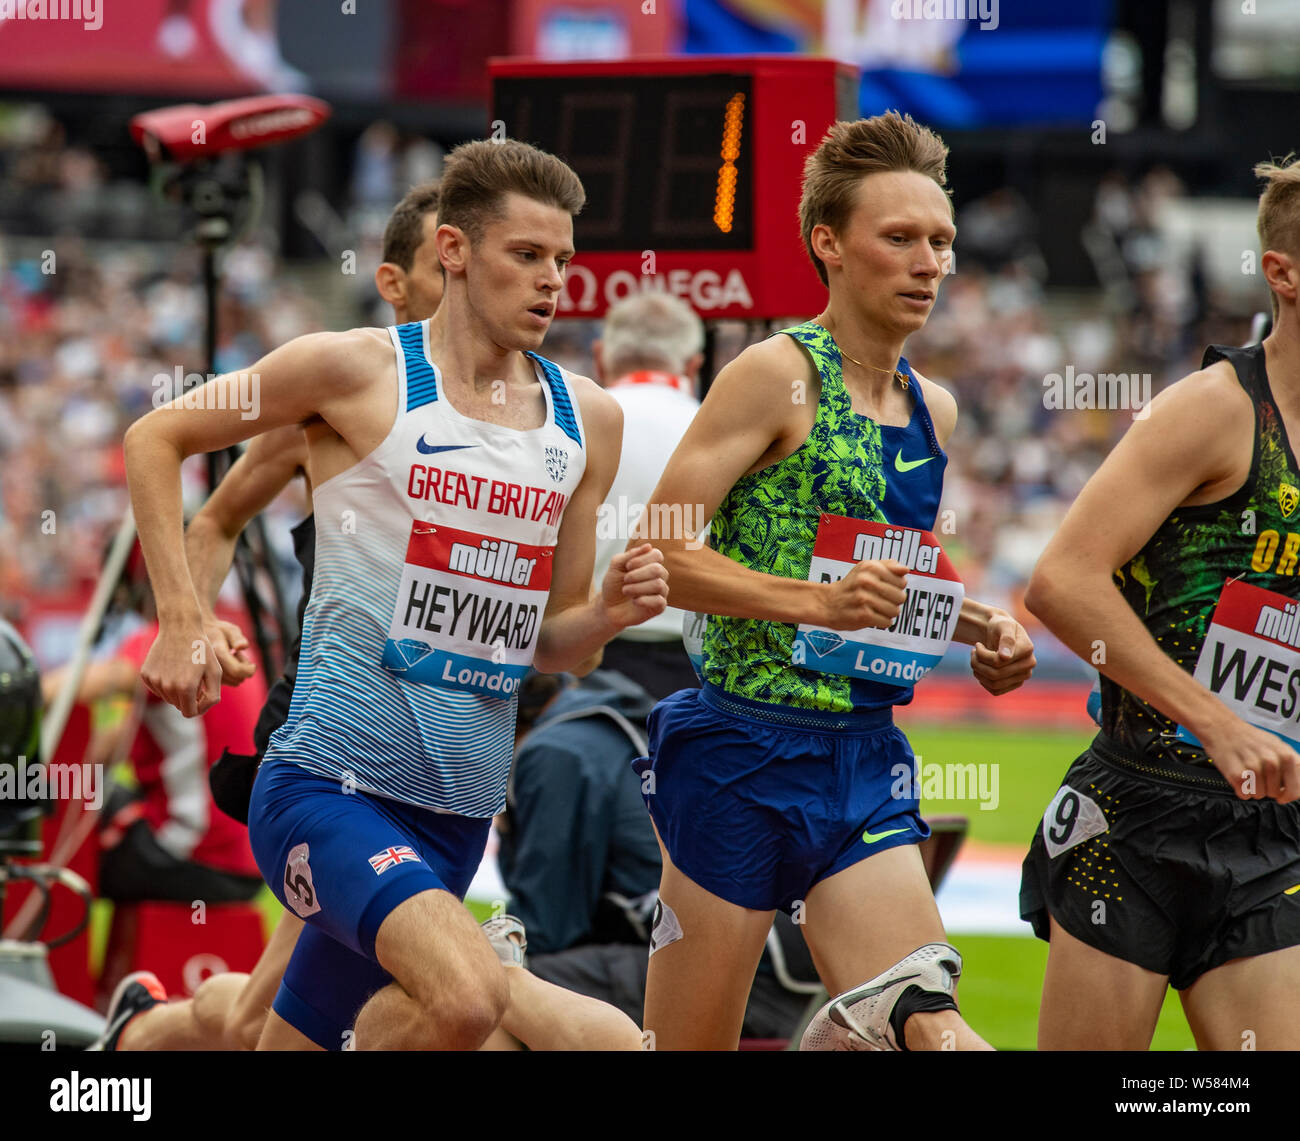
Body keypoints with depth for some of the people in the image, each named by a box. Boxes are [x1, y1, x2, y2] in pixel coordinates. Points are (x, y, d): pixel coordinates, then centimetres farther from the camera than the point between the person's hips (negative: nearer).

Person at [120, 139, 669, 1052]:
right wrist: (183, 624, -4)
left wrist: (609, 614, -4)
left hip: (458, 815, 6)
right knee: (467, 994, -30)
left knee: (294, 1040, 13)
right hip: (328, 786, -6)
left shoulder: (588, 419, 12)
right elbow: (156, 439, 6)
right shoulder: (359, 371, -4)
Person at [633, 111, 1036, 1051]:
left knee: (924, 1022, -12)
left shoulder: (934, 411, 13)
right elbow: (657, 551, -15)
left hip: (867, 761, 6)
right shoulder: (778, 376, -9)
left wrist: (978, 624, 10)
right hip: (744, 752, -6)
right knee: (689, 1044, 1)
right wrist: (818, 602, -25)